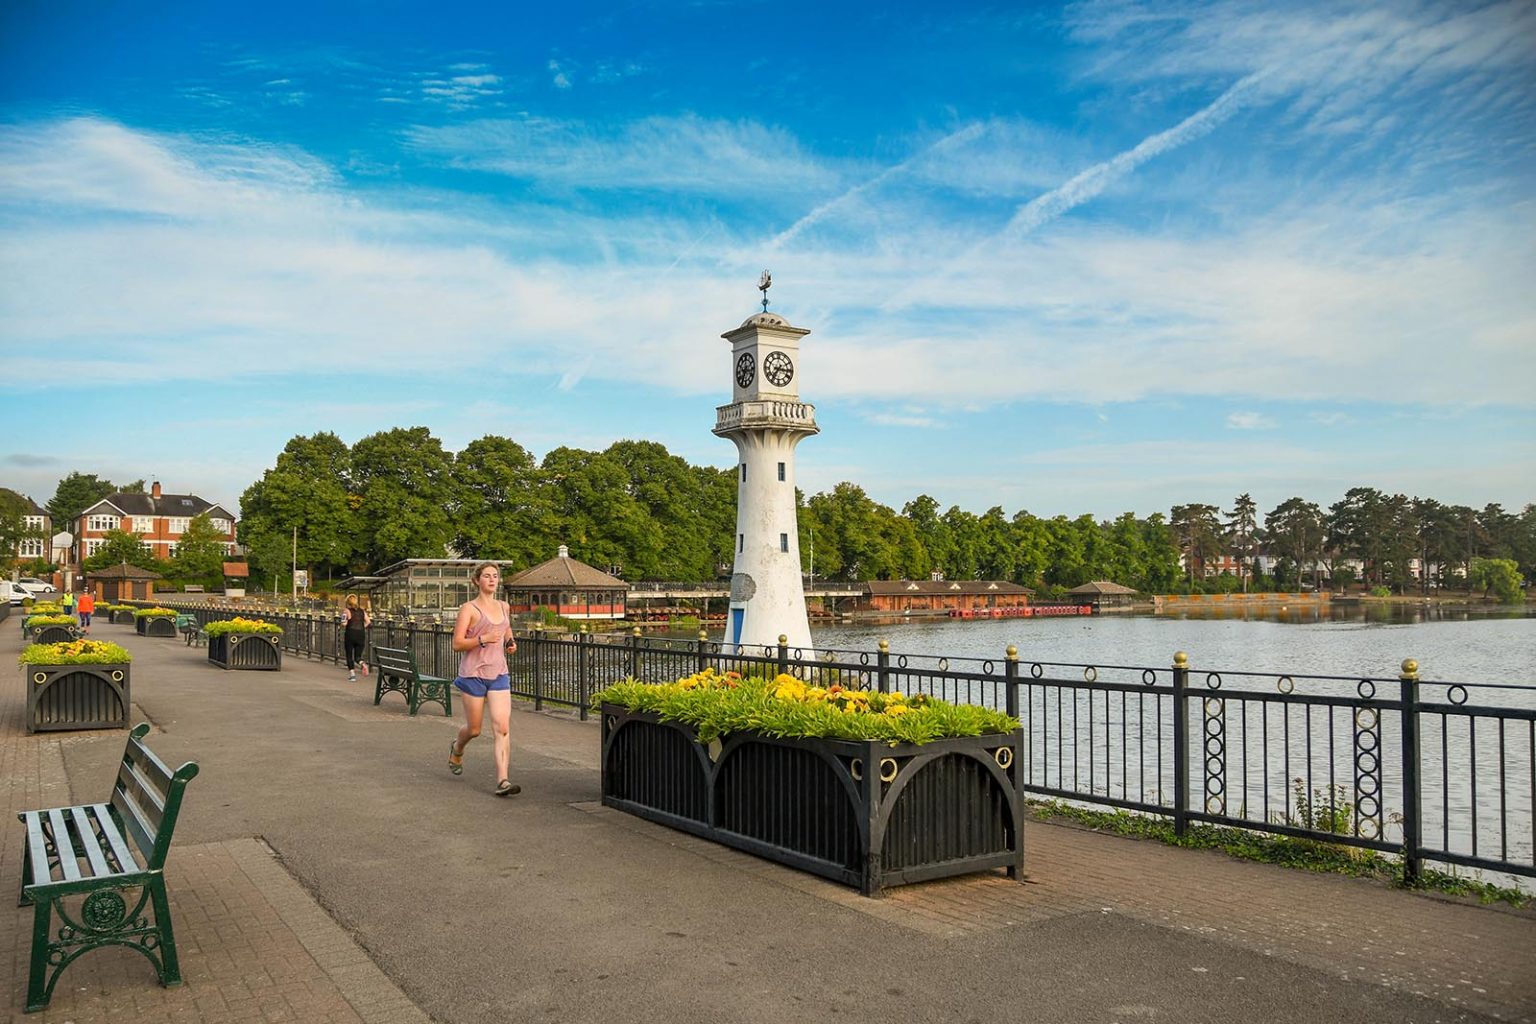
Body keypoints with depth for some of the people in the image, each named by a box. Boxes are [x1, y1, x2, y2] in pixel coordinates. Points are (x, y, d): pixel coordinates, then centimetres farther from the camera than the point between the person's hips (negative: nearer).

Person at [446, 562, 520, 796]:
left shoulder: (504, 607, 11)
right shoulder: (469, 608, -5)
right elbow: (457, 644, -9)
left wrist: (511, 643, 10)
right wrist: (482, 639, -24)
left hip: (499, 674, 4)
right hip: (473, 674, -4)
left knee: (502, 728, -9)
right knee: (474, 729, 9)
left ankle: (502, 781, -11)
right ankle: (456, 748, 44)